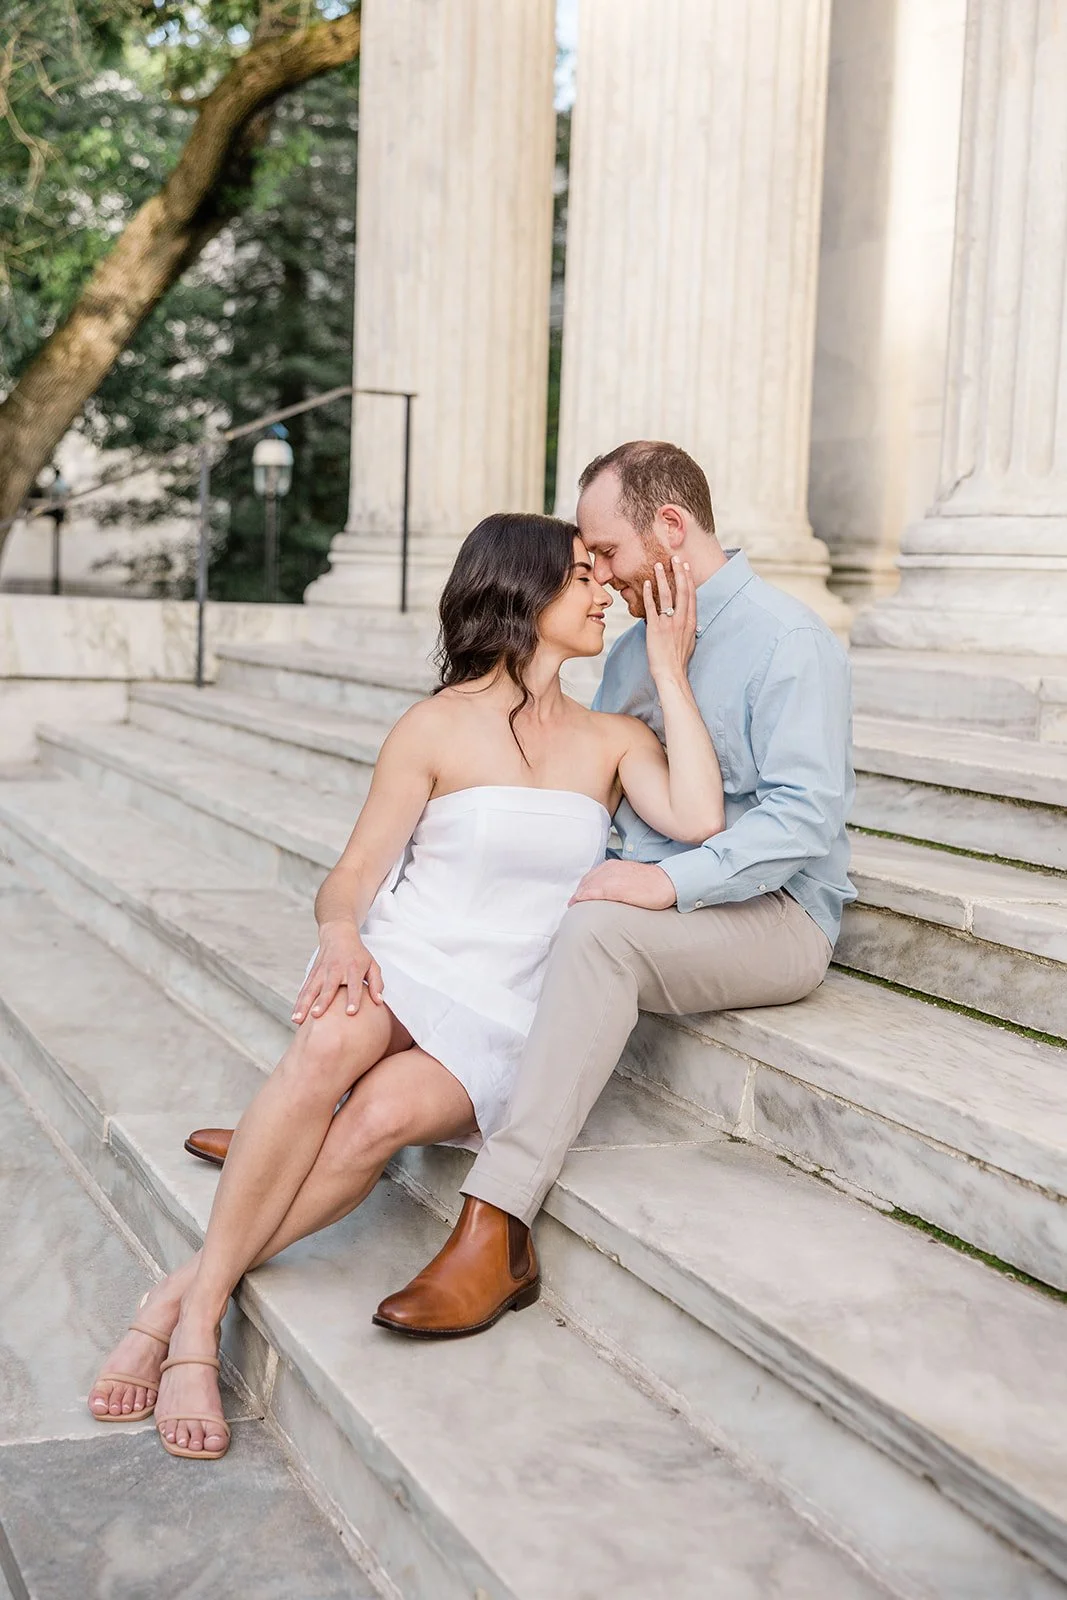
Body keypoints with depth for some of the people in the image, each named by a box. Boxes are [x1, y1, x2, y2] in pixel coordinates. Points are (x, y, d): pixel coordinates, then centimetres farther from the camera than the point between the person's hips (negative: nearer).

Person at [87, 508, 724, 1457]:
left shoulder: (613, 741, 12)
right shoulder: (438, 728, 3)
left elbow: (698, 818, -8)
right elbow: (350, 878, 2)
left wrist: (670, 672, -2)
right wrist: (340, 938, -21)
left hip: (503, 1022, 1)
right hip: (400, 970, -1)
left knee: (384, 1116, -31)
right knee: (331, 1045, -37)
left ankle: (185, 1296, -20)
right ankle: (198, 1325, -29)